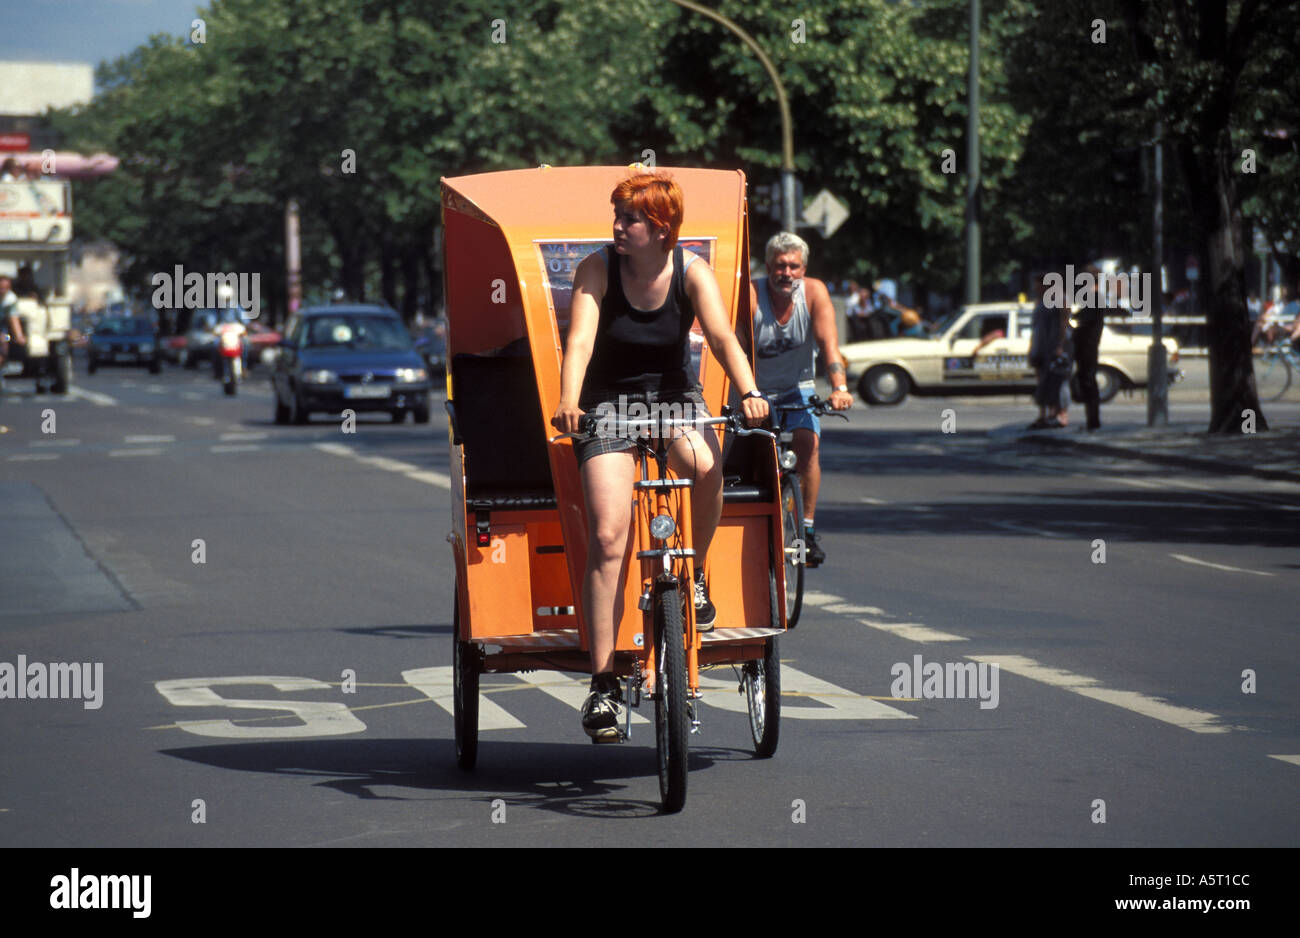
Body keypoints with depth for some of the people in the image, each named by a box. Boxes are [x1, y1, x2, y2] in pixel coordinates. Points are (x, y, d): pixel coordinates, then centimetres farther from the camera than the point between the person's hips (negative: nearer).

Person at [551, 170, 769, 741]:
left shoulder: (691, 271, -8)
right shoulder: (597, 269, -11)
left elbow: (721, 336, -21)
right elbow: (580, 339, -23)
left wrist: (748, 393, -39)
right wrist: (568, 403, -41)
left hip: (674, 396, 1)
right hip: (609, 401, -1)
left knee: (705, 465, -35)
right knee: (608, 535, -18)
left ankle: (694, 574, -5)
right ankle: (603, 683, -15)